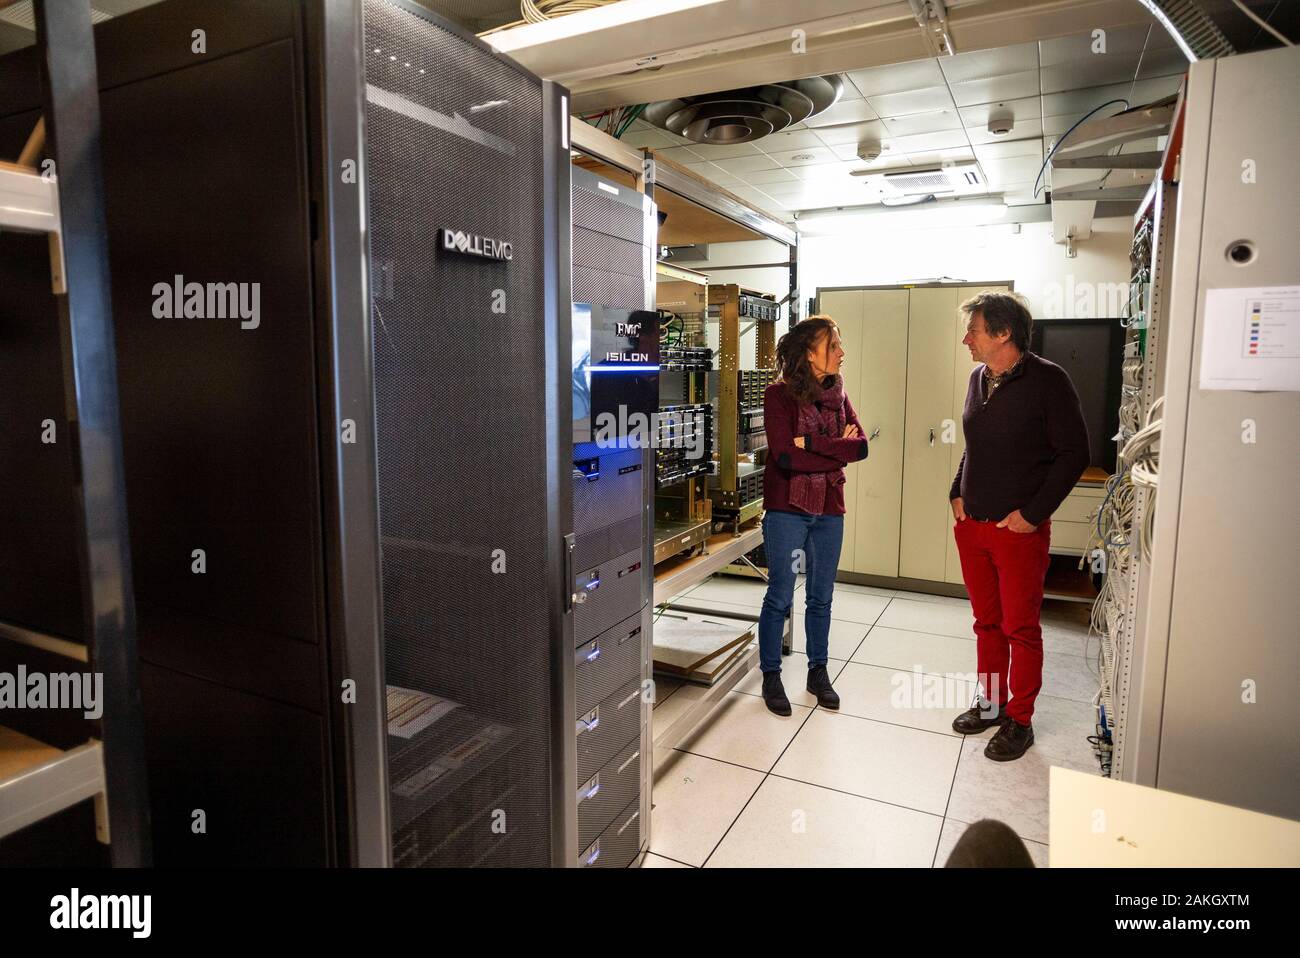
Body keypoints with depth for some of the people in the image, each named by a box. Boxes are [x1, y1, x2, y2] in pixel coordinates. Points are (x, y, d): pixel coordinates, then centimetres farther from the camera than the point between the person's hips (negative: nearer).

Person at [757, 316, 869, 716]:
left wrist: (812, 443, -16)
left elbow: (861, 445, -5)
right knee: (780, 597, 3)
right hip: (787, 508, -5)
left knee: (821, 596, 13)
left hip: (829, 510, 5)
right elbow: (785, 456, -20)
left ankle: (818, 673, 28)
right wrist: (838, 451, -13)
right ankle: (771, 676, 18)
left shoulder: (837, 394, 7)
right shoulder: (780, 394, -9)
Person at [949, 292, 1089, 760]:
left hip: (1019, 529, -6)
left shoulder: (1047, 380, -12)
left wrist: (1034, 513, -15)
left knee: (1020, 629, 5)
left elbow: (1074, 453, -12)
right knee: (986, 622, 16)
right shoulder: (978, 378, 8)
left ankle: (1019, 721, 19)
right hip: (971, 524, 6)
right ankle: (991, 704, 30)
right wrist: (956, 493, 8)